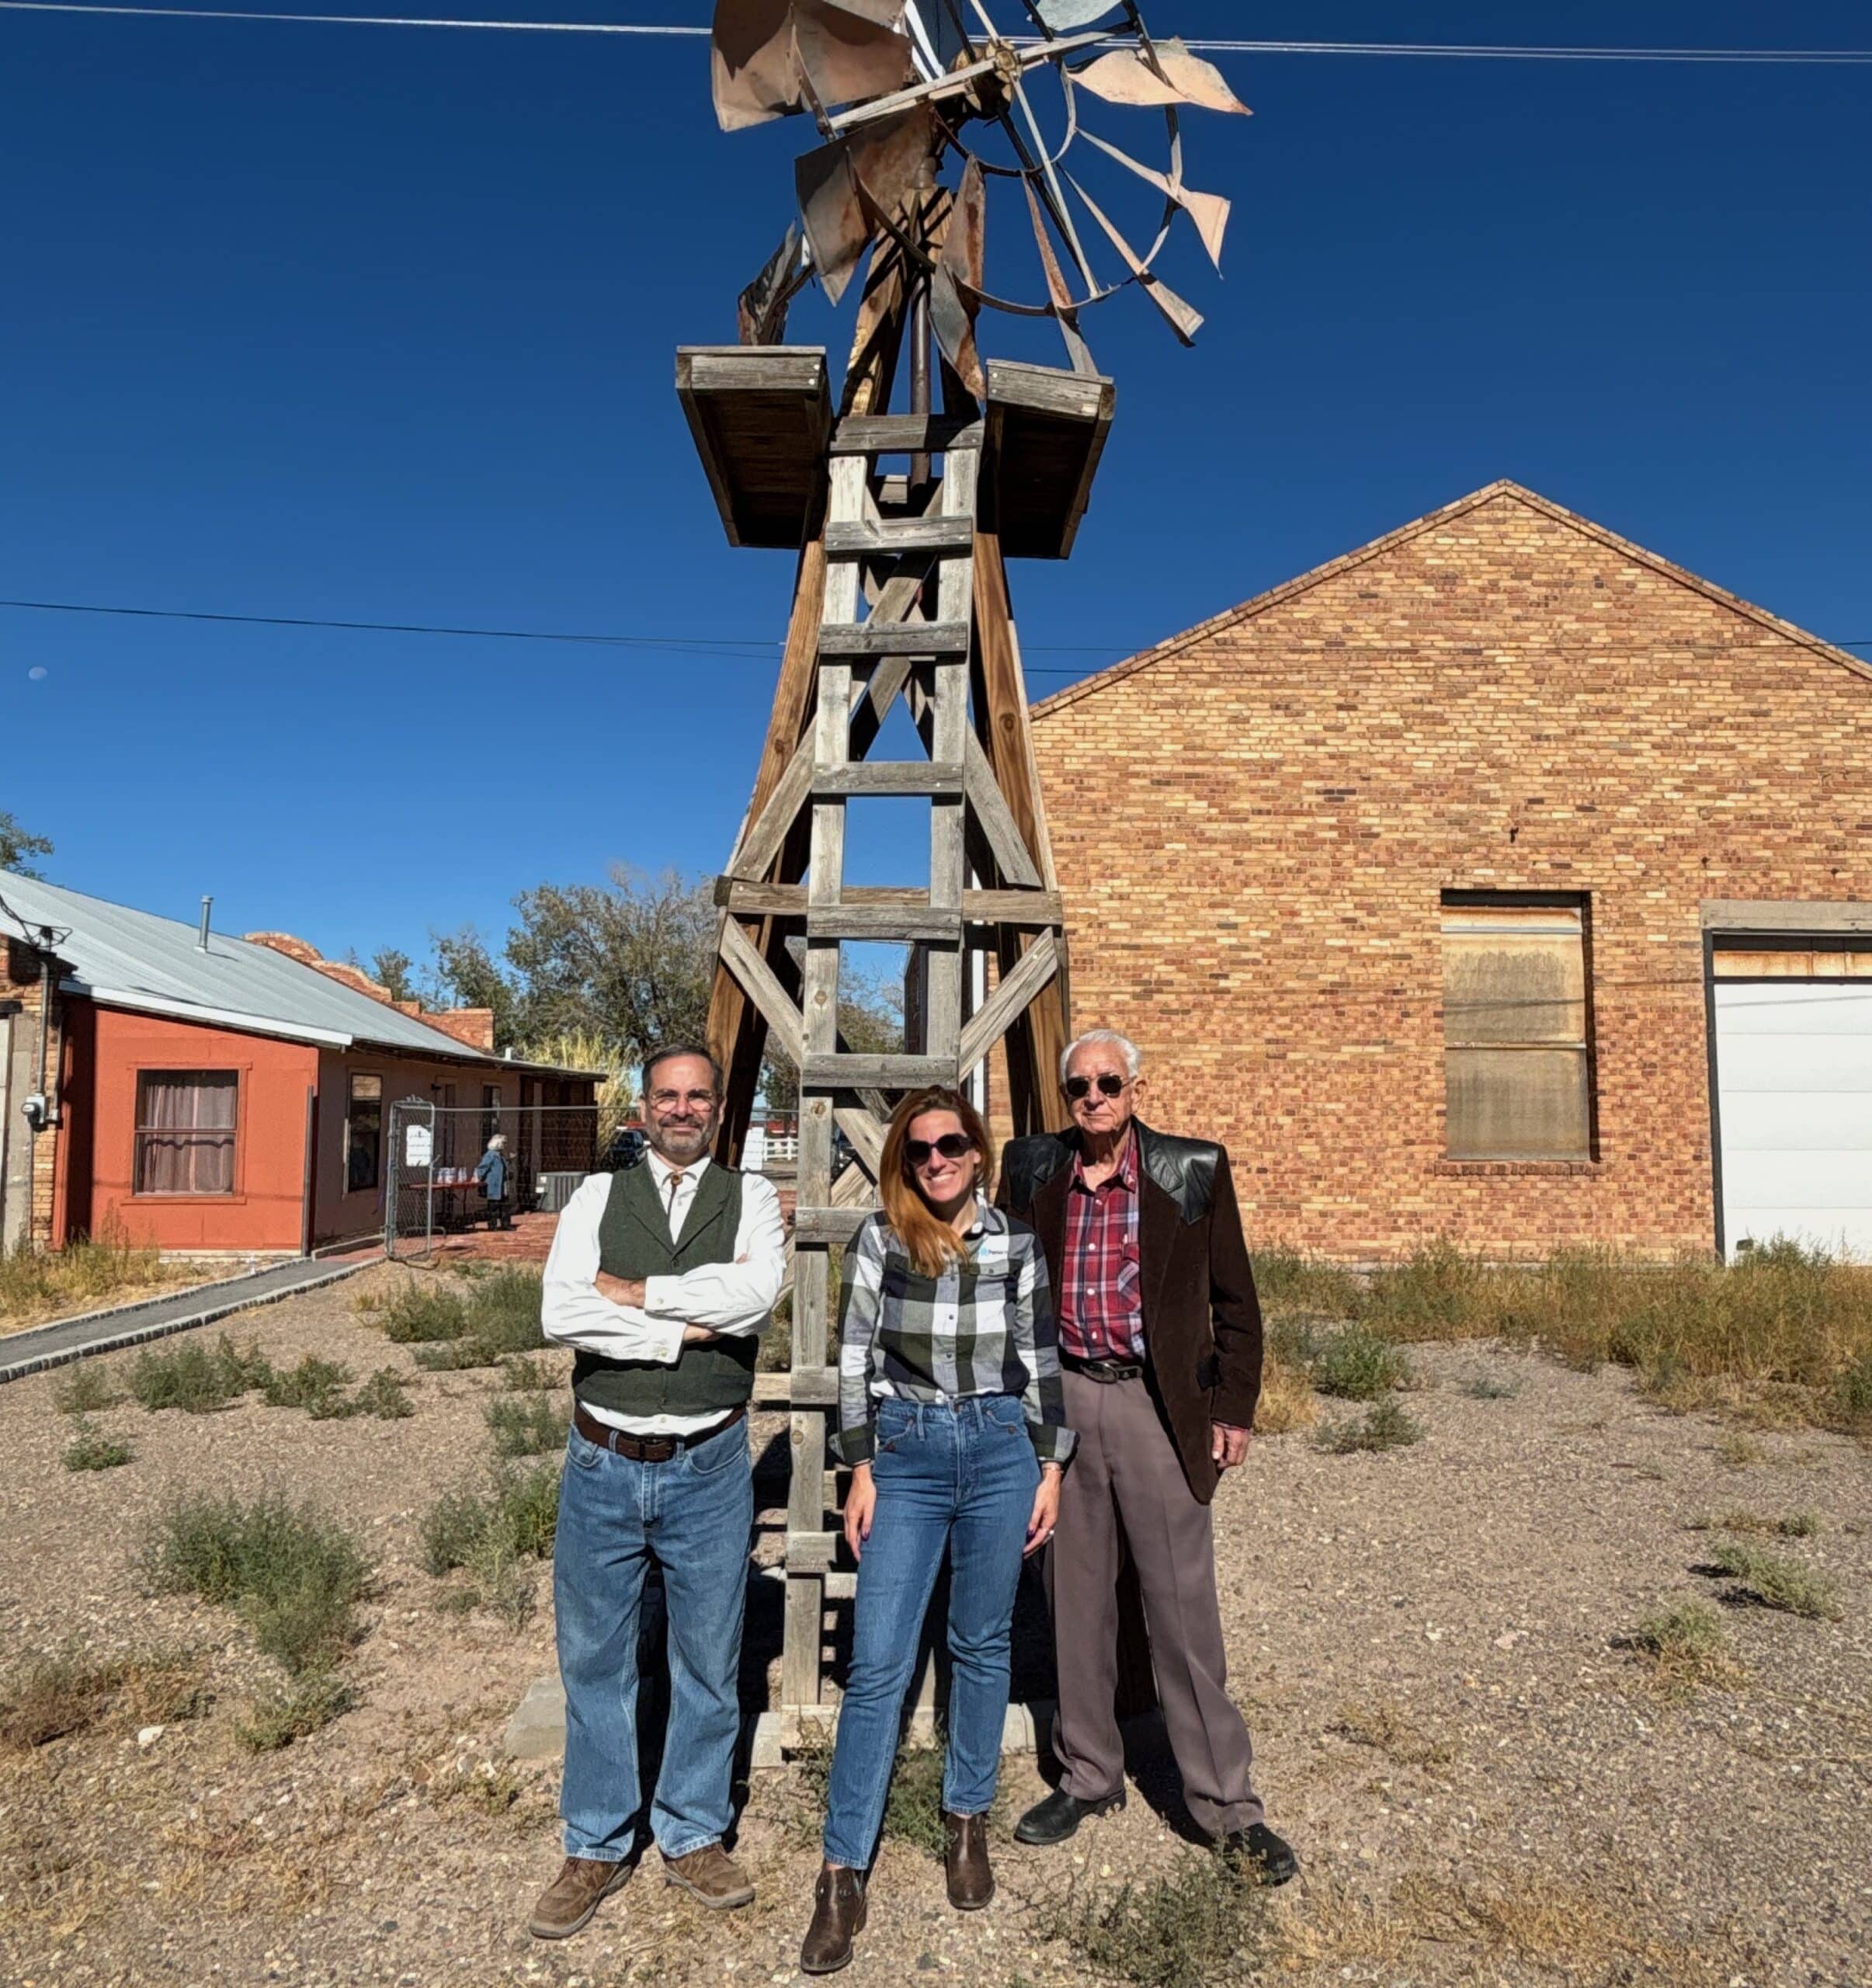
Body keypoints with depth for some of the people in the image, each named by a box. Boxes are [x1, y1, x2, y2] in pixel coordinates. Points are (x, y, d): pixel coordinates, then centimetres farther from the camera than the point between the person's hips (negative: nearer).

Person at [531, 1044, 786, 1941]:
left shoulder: (750, 1198, 0)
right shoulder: (598, 1197, 2)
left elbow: (754, 1295, -19)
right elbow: (561, 1314, -13)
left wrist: (632, 1292, -14)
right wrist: (685, 1329, -17)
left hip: (708, 1468, -1)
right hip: (602, 1464, 1)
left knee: (708, 1663, 14)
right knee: (594, 1661, 14)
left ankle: (693, 1836, 34)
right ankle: (597, 1848, 33)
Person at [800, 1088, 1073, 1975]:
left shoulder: (1017, 1239, -1)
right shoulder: (879, 1238, -4)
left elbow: (1042, 1358, 5)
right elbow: (855, 1355, -1)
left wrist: (1051, 1468, 4)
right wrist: (861, 1468, -3)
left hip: (1000, 1447, 1)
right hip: (906, 1451, -1)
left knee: (982, 1645, 13)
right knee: (878, 1662, -3)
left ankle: (968, 1822, 32)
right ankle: (842, 1873, 6)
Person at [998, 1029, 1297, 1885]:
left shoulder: (1193, 1171, -3)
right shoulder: (1032, 1170, 3)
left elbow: (1234, 1301, 2)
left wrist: (1233, 1409, -1)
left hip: (1158, 1405, -3)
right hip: (1061, 1399, 3)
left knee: (1184, 1607, 3)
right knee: (1075, 1600, 14)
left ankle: (1228, 1803, 17)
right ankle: (1088, 1776, 31)